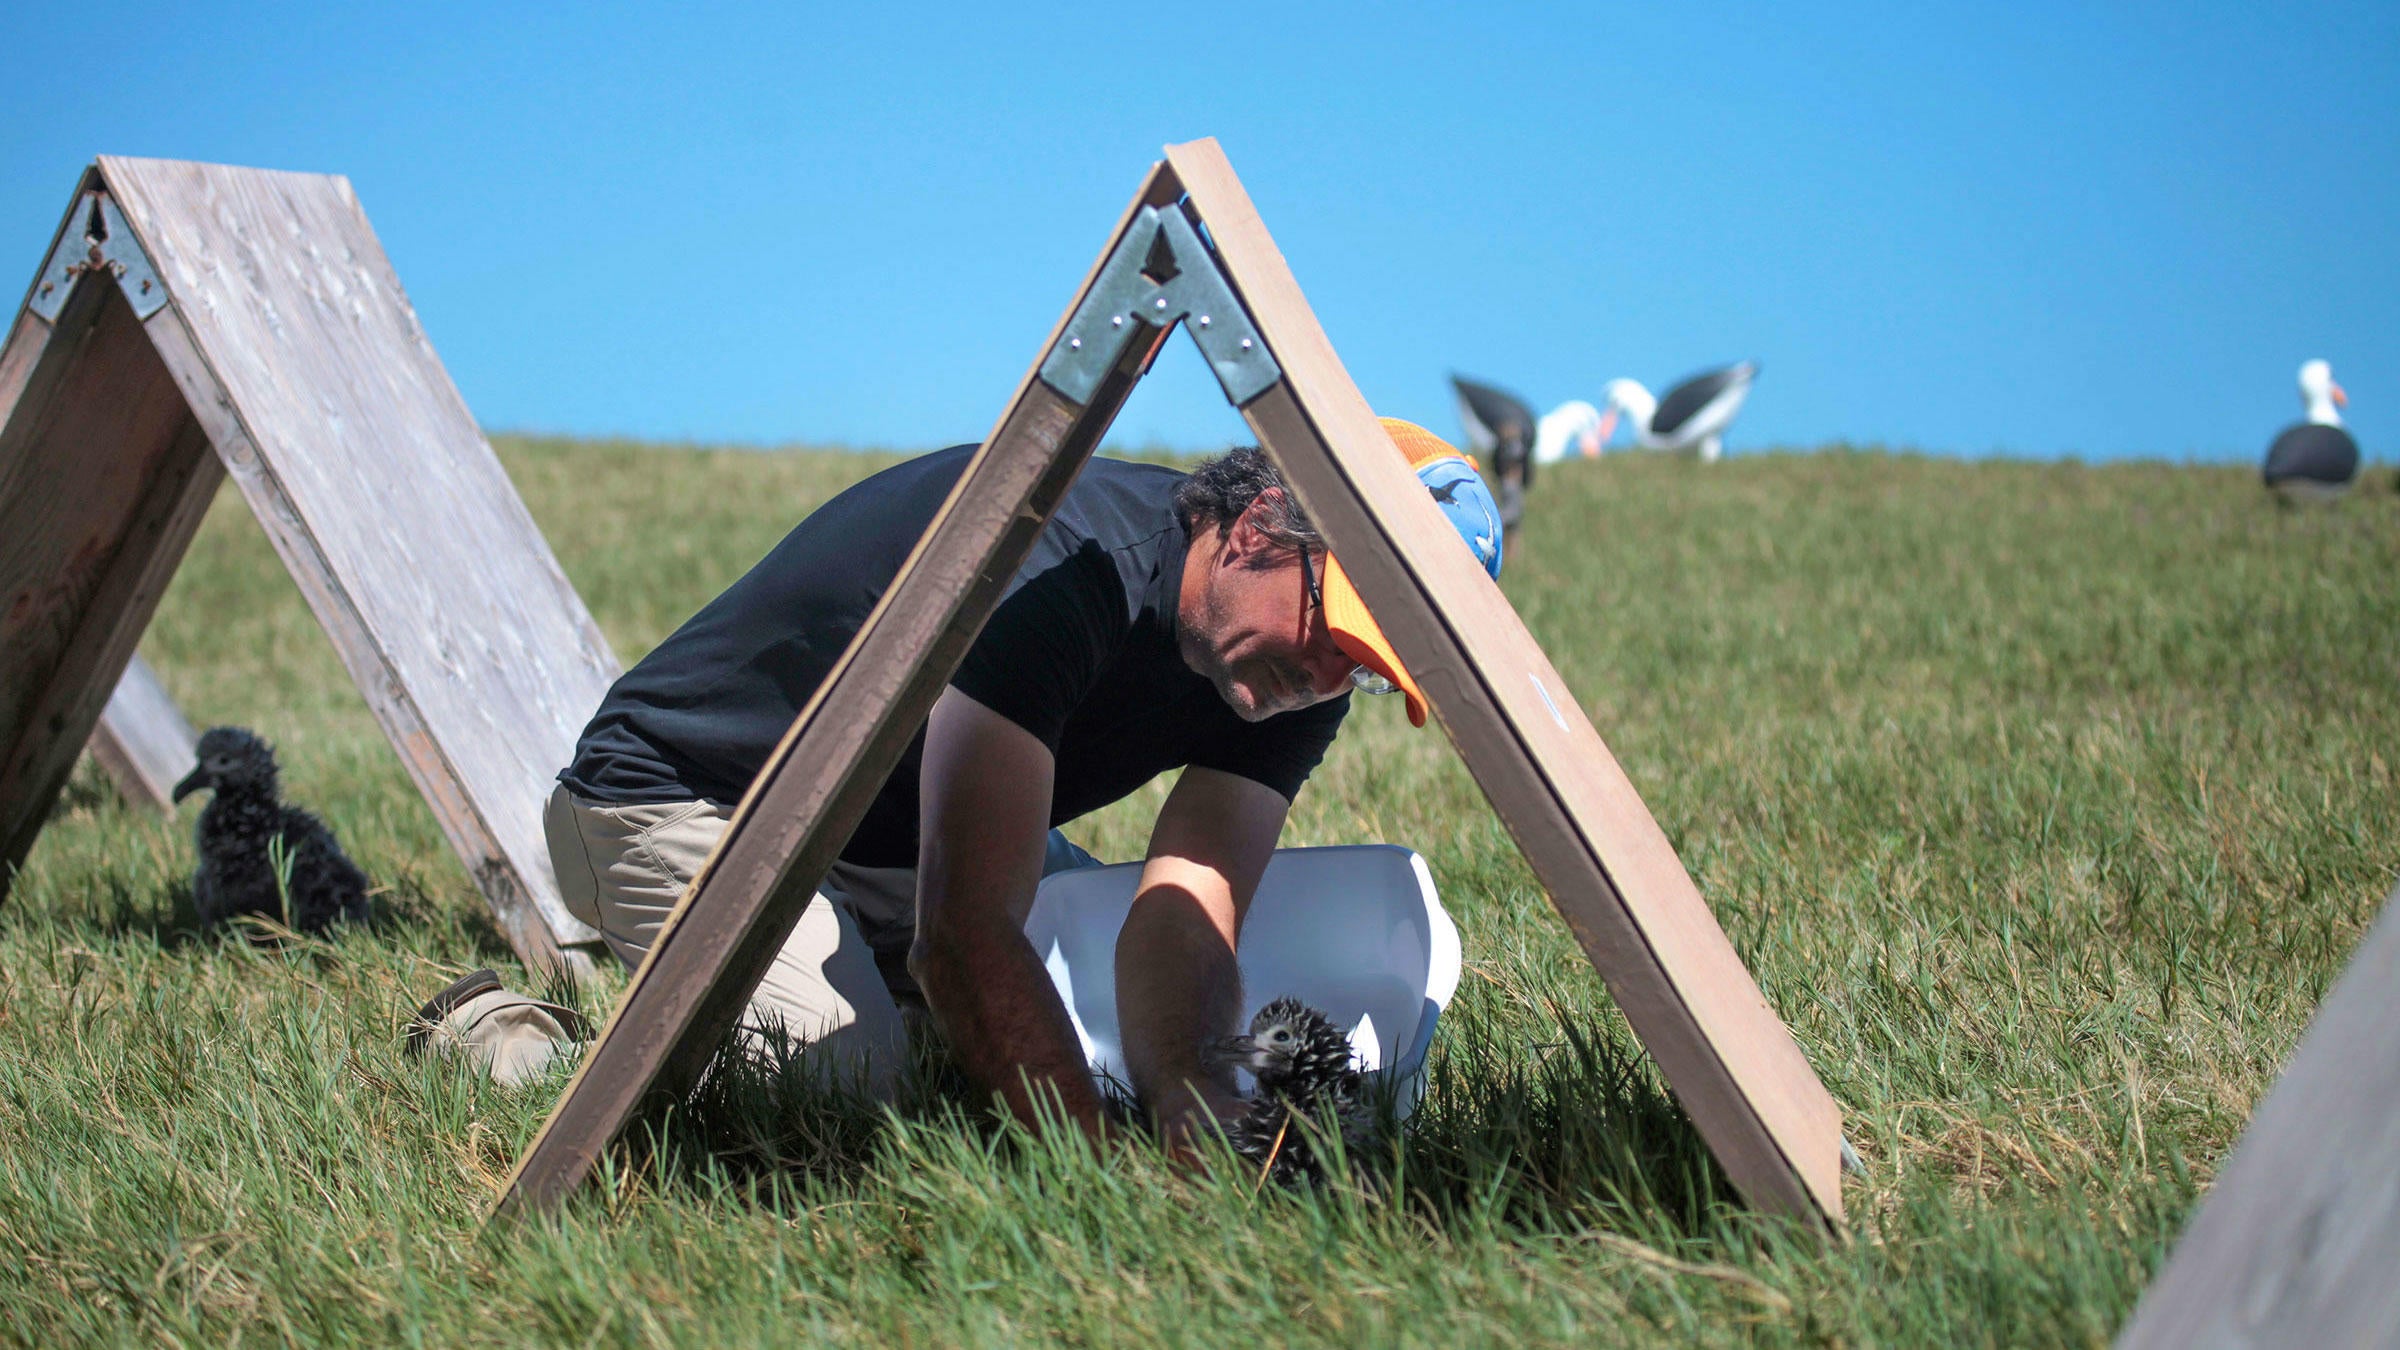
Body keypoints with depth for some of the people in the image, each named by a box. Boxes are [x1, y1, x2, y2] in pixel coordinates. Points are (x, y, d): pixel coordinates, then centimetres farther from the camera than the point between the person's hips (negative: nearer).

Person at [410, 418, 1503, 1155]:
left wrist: (1182, 1086, -45)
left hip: (893, 845, 8)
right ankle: (503, 1040, -3)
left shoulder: (1290, 685, -12)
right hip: (683, 797, -8)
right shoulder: (1057, 562, -37)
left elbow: (1185, 910, -24)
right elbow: (964, 938, -41)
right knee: (841, 1077, -30)